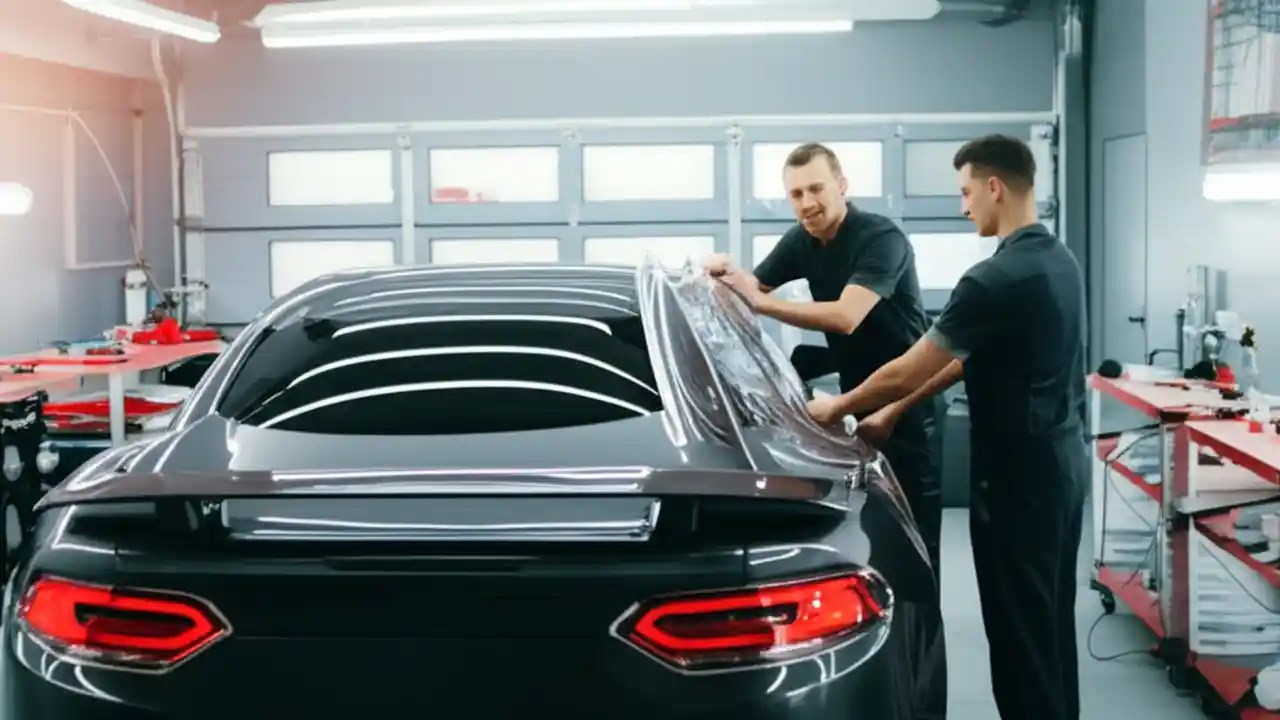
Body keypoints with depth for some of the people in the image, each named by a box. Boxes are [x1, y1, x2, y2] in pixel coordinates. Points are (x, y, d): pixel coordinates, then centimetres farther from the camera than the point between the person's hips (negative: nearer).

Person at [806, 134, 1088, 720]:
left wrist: (839, 406, 0)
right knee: (1050, 619, 18)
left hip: (1017, 473, -9)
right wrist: (896, 410, 15)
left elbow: (908, 370, -17)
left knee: (1019, 629, 2)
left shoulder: (998, 278, -22)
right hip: (1062, 462, 9)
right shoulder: (1059, 261, 8)